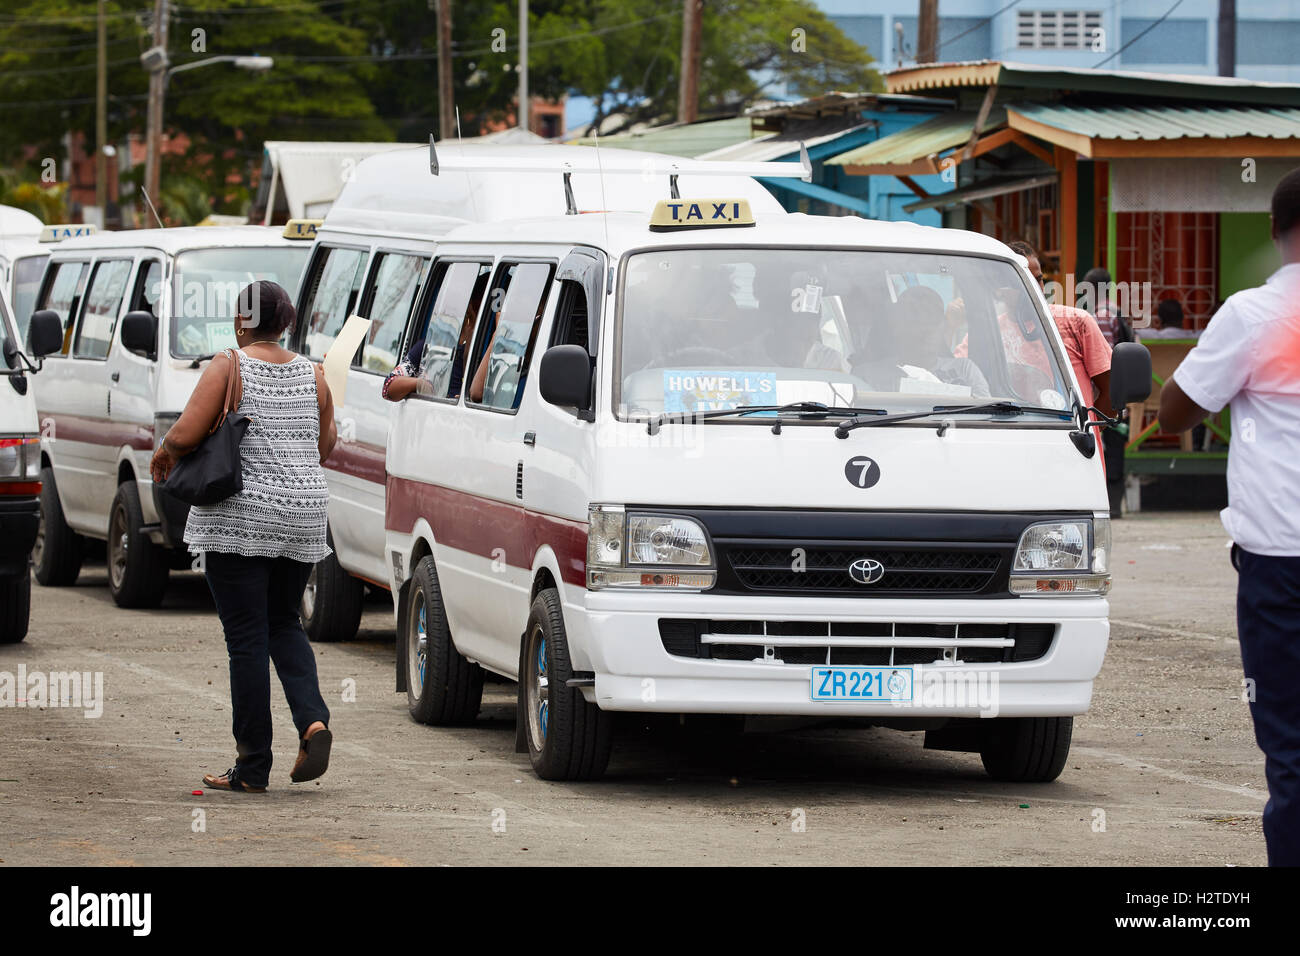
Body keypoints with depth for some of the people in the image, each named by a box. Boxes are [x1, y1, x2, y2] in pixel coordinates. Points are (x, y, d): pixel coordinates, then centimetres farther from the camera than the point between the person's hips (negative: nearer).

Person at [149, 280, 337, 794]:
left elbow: (185, 434, -16)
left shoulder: (228, 367, -9)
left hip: (241, 516, -5)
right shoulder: (311, 374, 5)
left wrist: (164, 453, 5)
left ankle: (253, 767, 2)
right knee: (283, 623, 20)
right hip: (302, 514, 5)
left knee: (246, 636, 0)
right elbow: (326, 447, 12)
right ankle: (313, 720, -4)